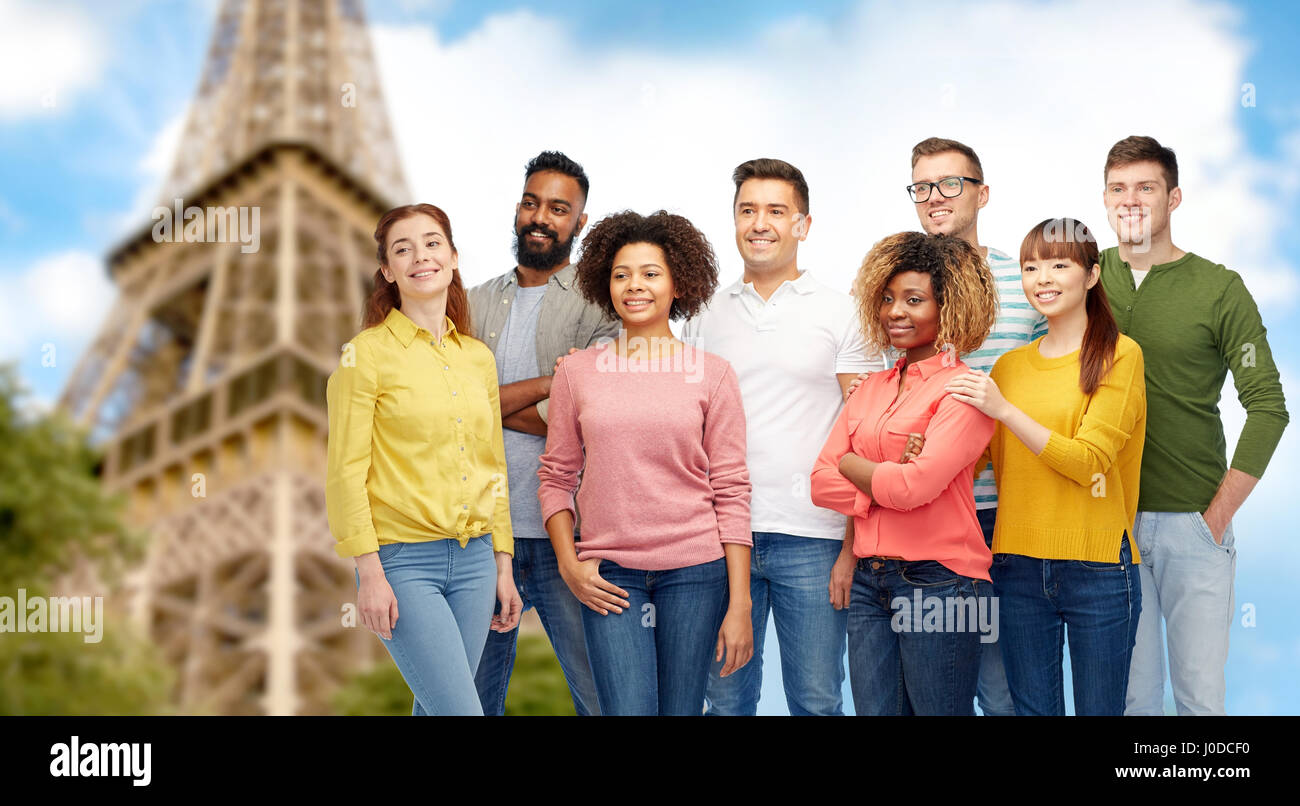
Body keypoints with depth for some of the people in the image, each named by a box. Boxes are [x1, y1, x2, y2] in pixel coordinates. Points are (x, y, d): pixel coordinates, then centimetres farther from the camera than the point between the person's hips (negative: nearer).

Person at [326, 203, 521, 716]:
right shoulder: (367, 353, -5)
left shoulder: (478, 357, 11)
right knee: (461, 710, -12)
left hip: (474, 558, 6)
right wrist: (370, 572, -13)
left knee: (436, 706, 8)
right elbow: (345, 471, -8)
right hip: (403, 559, -5)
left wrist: (503, 566, 13)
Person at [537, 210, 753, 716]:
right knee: (628, 710, -9)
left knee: (681, 711, 4)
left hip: (695, 570, 0)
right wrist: (568, 563, -2)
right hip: (609, 575, 0)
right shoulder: (577, 372, 5)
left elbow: (731, 490, 2)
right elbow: (556, 477, 11)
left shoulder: (712, 375, 3)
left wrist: (739, 603, -3)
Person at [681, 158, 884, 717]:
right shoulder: (706, 316, 11)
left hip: (812, 540, -2)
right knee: (725, 699, 8)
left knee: (817, 702, 2)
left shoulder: (841, 314, 3)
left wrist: (856, 545, -9)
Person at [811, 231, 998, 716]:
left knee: (939, 710, 4)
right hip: (869, 583, 6)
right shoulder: (870, 389, 13)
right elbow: (821, 483, 6)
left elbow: (915, 486, -18)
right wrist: (888, 481, -10)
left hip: (939, 583, -6)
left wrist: (852, 464, -2)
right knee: (874, 710, 8)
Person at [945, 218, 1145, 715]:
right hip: (1019, 563, 4)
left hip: (1096, 564, -4)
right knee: (1032, 708, 11)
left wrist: (1005, 411, -19)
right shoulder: (1009, 366, 12)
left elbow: (1088, 461, -13)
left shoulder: (1120, 354, -3)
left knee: (1098, 709, 5)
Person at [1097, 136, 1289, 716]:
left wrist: (1220, 513, -8)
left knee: (1201, 693, 4)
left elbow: (1267, 407, -4)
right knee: (1128, 691, 8)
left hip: (1193, 523, -2)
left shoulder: (1219, 288, -2)